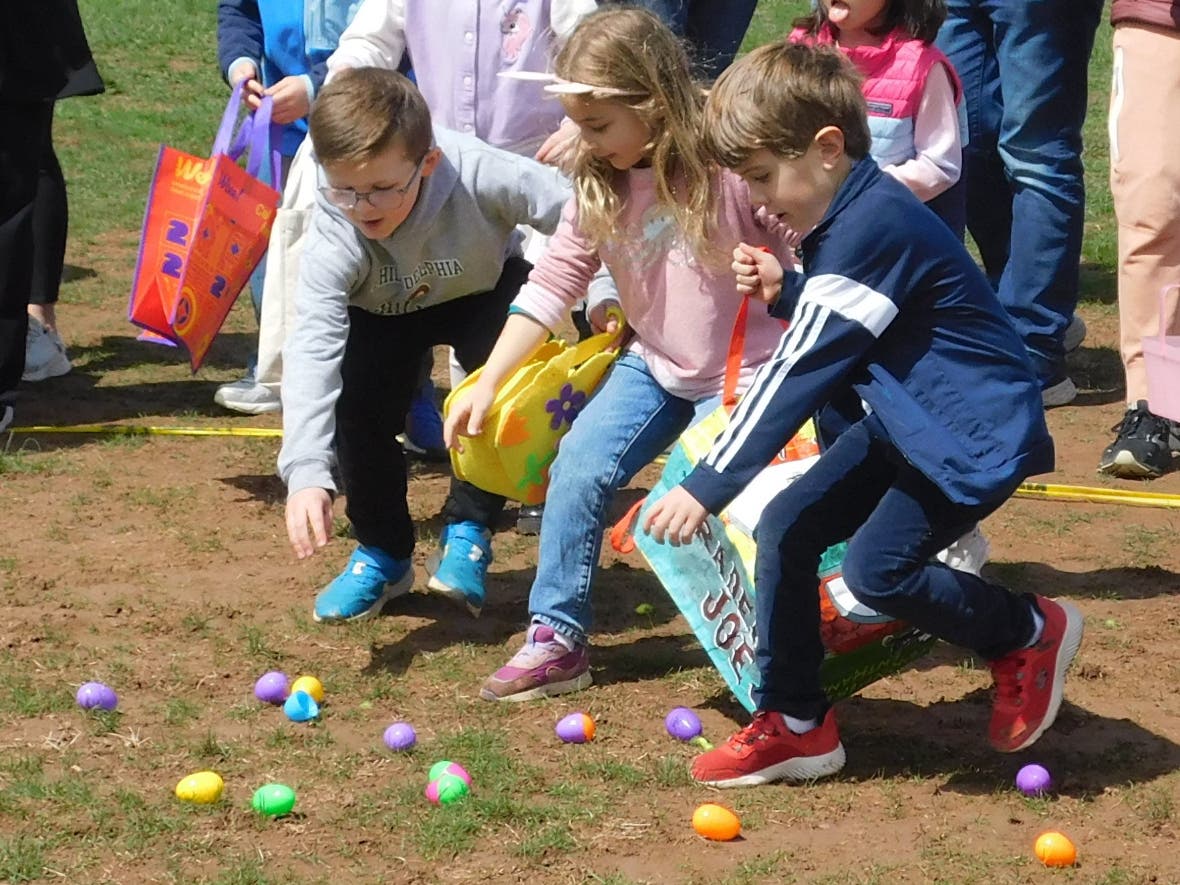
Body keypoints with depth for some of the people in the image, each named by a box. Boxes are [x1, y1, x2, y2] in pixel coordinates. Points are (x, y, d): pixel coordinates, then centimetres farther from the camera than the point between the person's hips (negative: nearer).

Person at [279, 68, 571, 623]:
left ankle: (468, 531, -7)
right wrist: (306, 474, -53)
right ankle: (383, 553, 1)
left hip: (485, 292, 0)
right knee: (358, 396, -25)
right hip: (386, 316, 1)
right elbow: (312, 348, -44)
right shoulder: (333, 237, -36)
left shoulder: (477, 174, -38)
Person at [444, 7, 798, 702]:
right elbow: (552, 283, -4)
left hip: (745, 375, -6)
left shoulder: (730, 166, -23)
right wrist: (489, 383, -8)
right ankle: (557, 640, 2)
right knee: (578, 469, -9)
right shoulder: (599, 185, -4)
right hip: (655, 364, 6)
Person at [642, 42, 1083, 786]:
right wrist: (783, 294, -1)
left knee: (878, 568, -16)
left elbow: (798, 373, -28)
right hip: (904, 419, 10)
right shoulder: (854, 215, 4)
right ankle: (795, 725, 9)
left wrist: (707, 486, -27)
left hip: (976, 435, -10)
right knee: (786, 529, 0)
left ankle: (1031, 633, 9)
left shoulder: (871, 230, -26)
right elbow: (838, 333, 20)